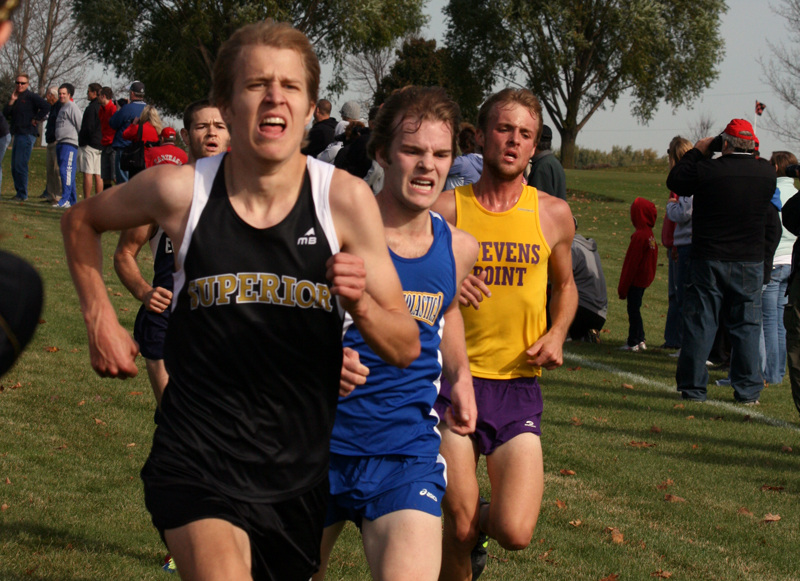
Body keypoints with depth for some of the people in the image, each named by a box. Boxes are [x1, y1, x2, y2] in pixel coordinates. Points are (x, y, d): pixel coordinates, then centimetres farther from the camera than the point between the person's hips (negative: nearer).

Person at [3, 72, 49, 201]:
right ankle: (19, 193, 16)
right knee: (15, 166, 10)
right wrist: (12, 101, -2)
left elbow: (46, 107, -18)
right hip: (17, 134, 9)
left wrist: (36, 119, -12)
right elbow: (5, 114, 10)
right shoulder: (16, 97, 17)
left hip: (27, 134, -9)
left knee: (20, 165, -12)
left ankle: (22, 195, -9)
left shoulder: (31, 97, -7)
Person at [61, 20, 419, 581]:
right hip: (200, 465, -2)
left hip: (303, 469, 3)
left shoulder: (346, 199, -8)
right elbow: (82, 221, 14)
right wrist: (100, 321, 6)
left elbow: (407, 348, -4)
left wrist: (360, 303, -24)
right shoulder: (180, 190, -8)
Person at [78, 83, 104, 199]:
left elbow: (88, 128, -15)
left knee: (88, 173, -9)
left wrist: (81, 141, -7)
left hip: (89, 145, -8)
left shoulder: (91, 108, -11)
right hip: (100, 145, 8)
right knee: (98, 175, 8)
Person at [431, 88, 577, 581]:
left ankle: (480, 520, 26)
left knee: (515, 533, -10)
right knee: (459, 530, -3)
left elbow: (565, 285, 22)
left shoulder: (553, 214, 5)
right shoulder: (447, 209, -2)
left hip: (519, 387, 2)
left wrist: (557, 336, 3)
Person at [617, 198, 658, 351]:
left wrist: (623, 287, -12)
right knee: (635, 309, 17)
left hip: (636, 280, -9)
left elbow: (632, 263, -18)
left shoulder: (639, 236, -19)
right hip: (645, 279, 9)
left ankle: (633, 343, 1)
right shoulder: (650, 235, 8)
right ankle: (640, 340, 21)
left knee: (633, 310, -2)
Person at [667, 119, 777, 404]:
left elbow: (675, 181, 3)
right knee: (747, 326, 8)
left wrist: (696, 152, 12)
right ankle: (748, 391, 7)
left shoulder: (707, 170, -14)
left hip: (708, 260, -2)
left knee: (699, 324, 6)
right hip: (750, 263, 2)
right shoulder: (766, 172, -5)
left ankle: (693, 388, 8)